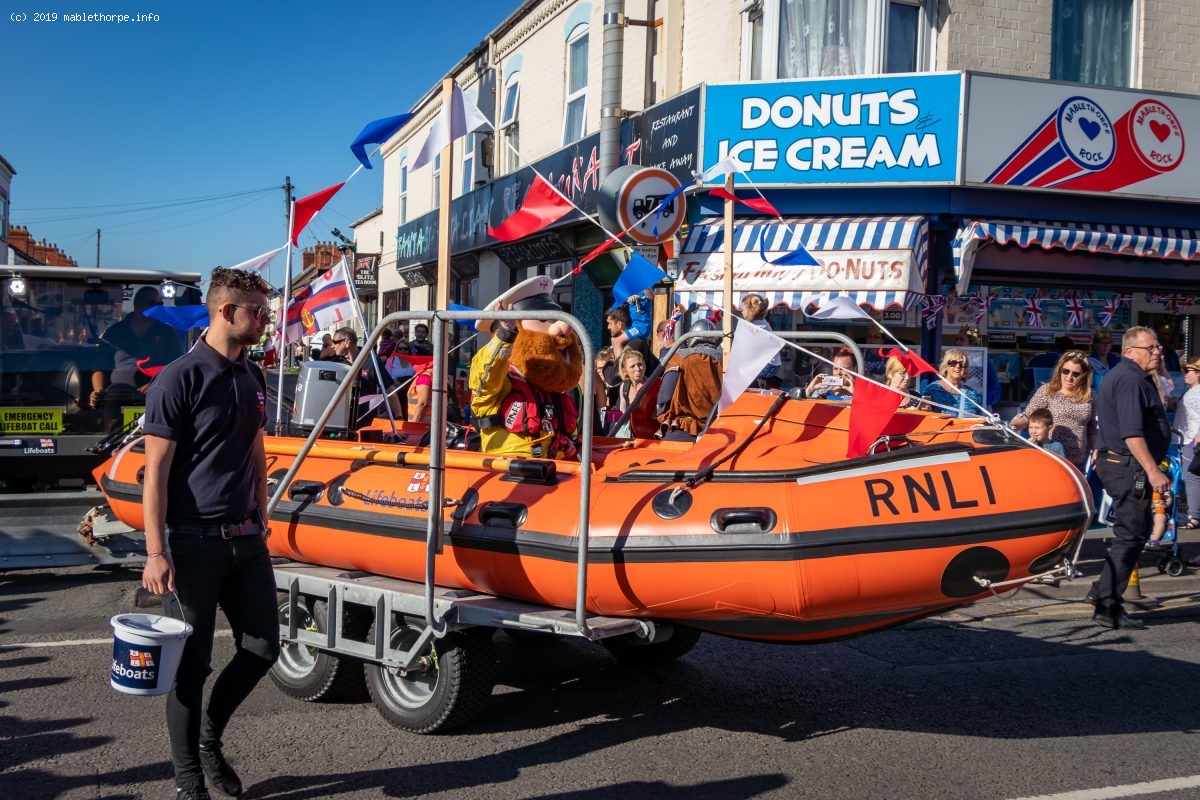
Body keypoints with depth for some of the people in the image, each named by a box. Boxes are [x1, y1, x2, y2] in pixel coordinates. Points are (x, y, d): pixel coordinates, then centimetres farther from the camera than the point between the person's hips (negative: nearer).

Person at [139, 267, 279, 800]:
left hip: (245, 538, 7)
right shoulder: (179, 379, -12)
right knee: (191, 665, 3)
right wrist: (156, 552, -17)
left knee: (262, 647, 10)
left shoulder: (252, 378, 11)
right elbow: (155, 471, -13)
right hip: (193, 541, -7)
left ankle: (210, 740, 32)